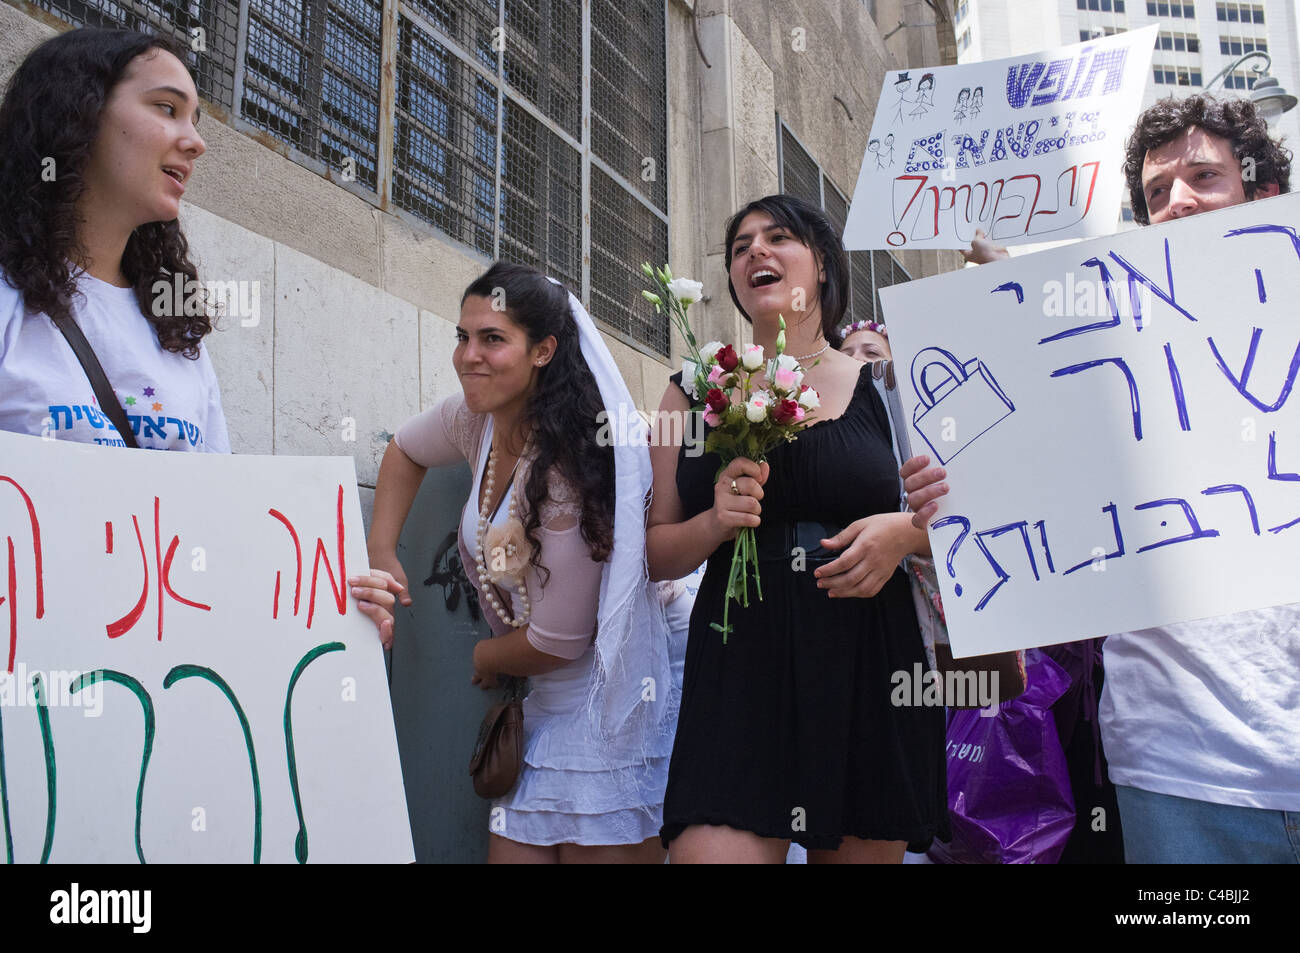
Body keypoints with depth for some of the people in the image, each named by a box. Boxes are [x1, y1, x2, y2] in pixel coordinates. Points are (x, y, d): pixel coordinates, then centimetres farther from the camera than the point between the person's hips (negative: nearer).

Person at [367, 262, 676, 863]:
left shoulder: (569, 464, -24)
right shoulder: (477, 418, -2)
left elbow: (557, 642, -19)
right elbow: (405, 451, 22)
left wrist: (486, 658, 2)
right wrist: (382, 555, 8)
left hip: (610, 699, -7)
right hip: (540, 704, 7)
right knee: (513, 848, 9)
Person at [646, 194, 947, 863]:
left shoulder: (882, 385, 7)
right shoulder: (695, 392, 9)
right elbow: (654, 555, 10)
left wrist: (905, 531, -10)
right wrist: (716, 523, -10)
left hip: (869, 673, 1)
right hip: (739, 674, 0)